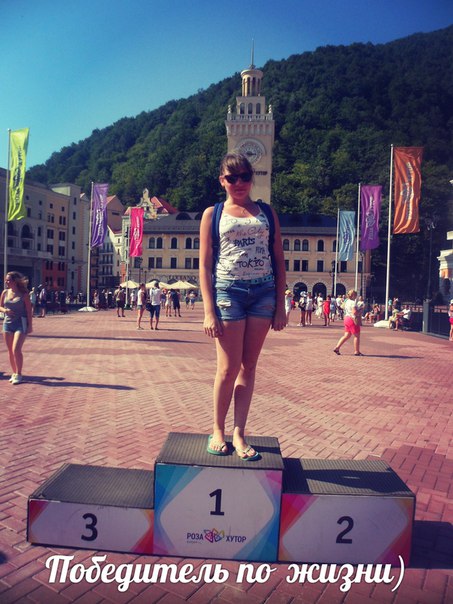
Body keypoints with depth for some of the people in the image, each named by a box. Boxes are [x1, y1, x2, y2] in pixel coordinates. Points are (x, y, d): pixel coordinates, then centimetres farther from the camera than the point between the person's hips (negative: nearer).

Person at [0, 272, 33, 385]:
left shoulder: (23, 294, -7)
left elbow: (29, 311, -6)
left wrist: (30, 326, -9)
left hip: (20, 324, -5)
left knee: (16, 350, -13)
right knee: (10, 351, 9)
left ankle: (18, 374, -1)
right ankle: (14, 373, 22)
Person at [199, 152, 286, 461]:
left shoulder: (267, 213, 13)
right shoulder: (213, 214, 7)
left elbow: (279, 261, 11)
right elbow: (205, 265, 1)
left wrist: (280, 306, 4)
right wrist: (209, 311, -8)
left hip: (263, 292, 3)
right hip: (227, 291, -2)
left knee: (249, 366, 6)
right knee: (229, 368, 0)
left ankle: (239, 433, 16)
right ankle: (218, 431, 19)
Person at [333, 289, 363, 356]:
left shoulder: (347, 301, 13)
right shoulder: (353, 302, -16)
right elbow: (354, 312, -28)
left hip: (346, 318, 9)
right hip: (353, 319, -9)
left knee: (346, 336, 13)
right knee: (357, 336, 3)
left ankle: (337, 347, 7)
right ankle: (357, 351, 10)